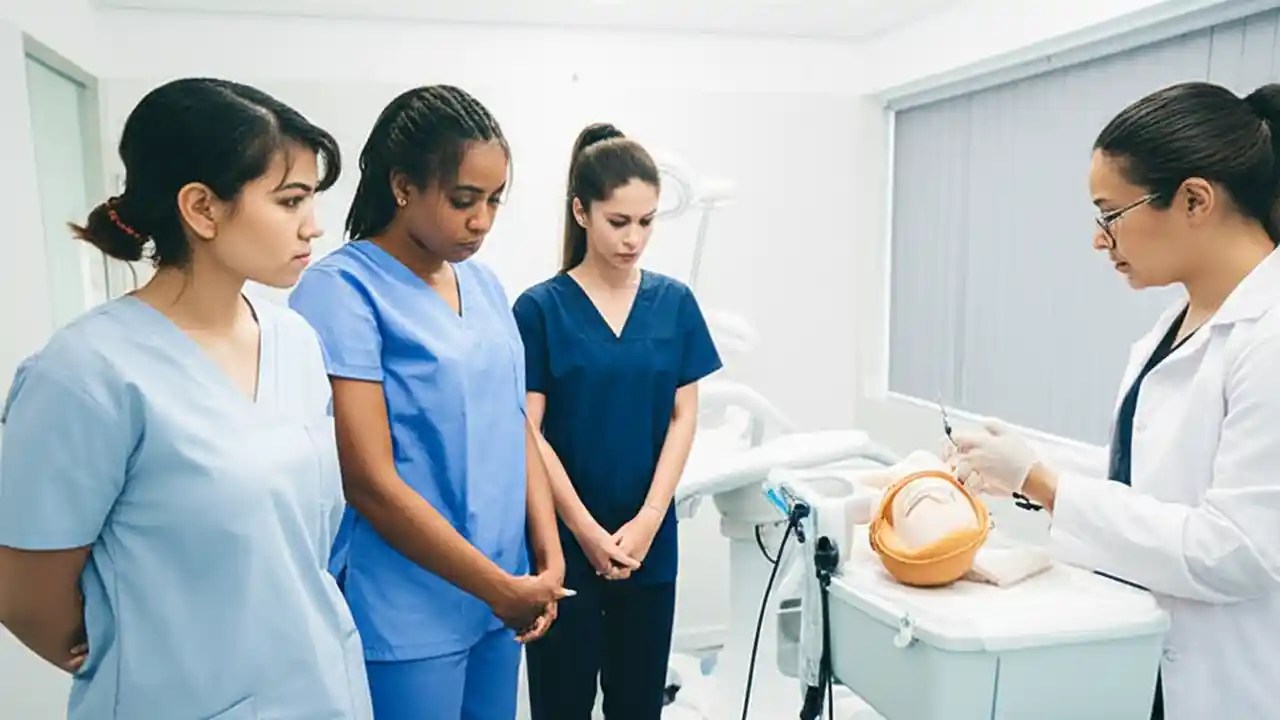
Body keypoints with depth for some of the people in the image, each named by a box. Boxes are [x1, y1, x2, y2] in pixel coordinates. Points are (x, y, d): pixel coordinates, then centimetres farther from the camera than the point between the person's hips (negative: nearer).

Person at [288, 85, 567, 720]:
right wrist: (502, 589, -13)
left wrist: (546, 552, -2)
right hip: (404, 616, -6)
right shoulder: (342, 291, -14)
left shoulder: (484, 283, 5)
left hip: (498, 597, 6)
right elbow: (371, 483, -18)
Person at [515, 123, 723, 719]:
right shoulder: (540, 308, -7)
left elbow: (684, 417, 2)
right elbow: (529, 432, -8)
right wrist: (588, 531, -11)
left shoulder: (675, 302, 2)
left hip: (650, 543, 3)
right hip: (563, 542, -2)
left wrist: (647, 520, -7)